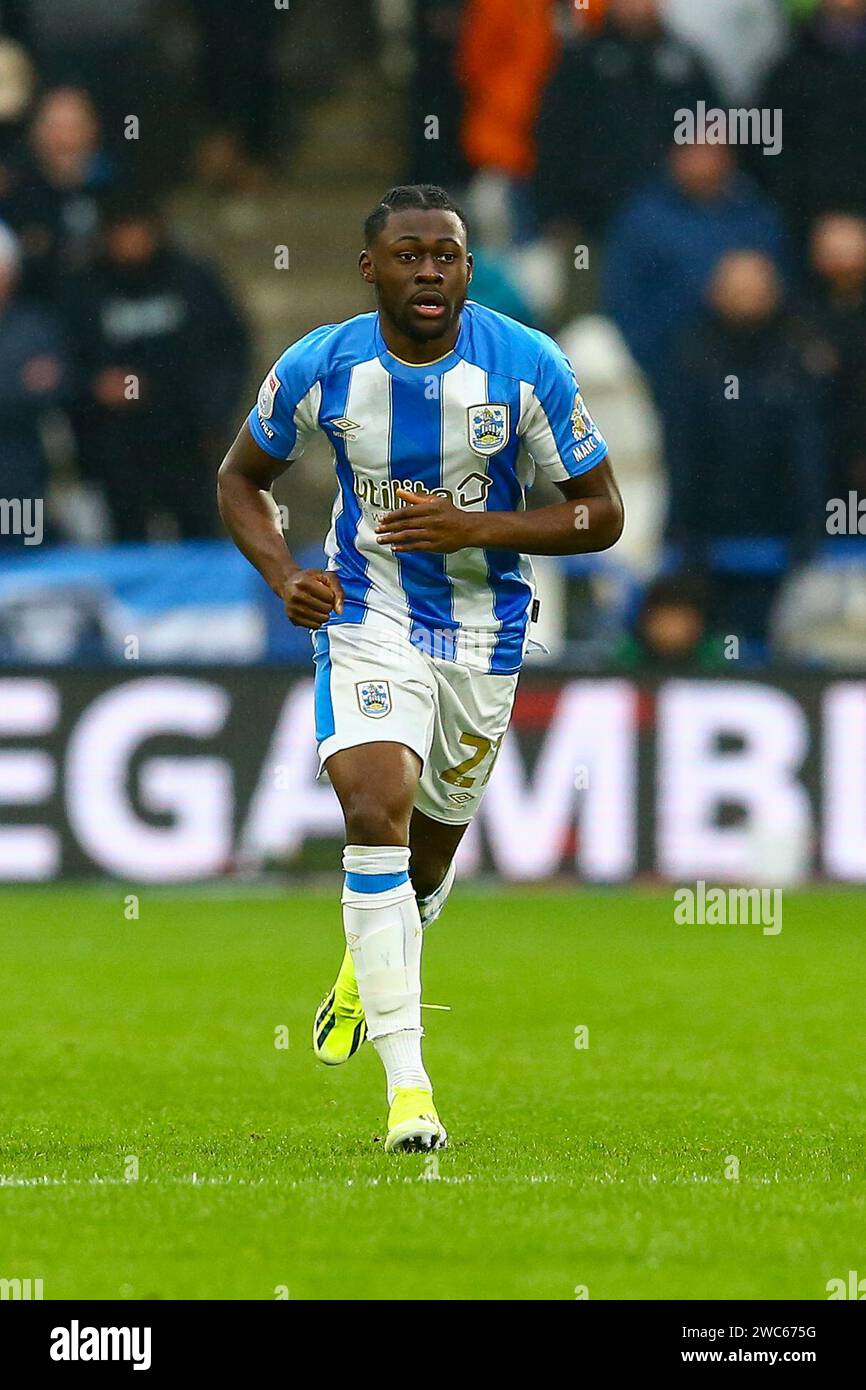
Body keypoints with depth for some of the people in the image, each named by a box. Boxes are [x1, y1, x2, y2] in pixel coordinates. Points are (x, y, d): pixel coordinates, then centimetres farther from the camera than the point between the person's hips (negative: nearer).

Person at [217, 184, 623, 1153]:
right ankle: (407, 1081, -22)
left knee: (433, 840, 15)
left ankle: (369, 966, 52)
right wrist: (284, 577, -13)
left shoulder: (527, 366, -15)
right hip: (366, 619, -1)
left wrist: (472, 528, -23)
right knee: (375, 815, -21)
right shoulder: (318, 369, -12)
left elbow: (600, 514, -9)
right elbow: (241, 476, 6)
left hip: (485, 629, 1)